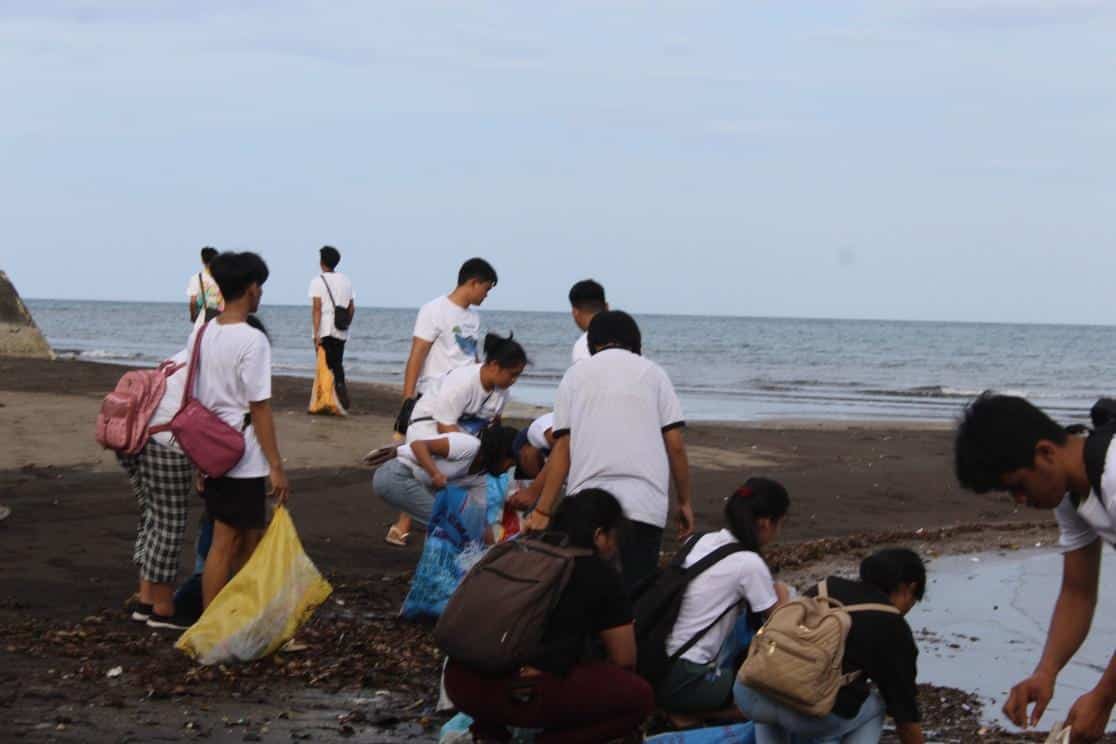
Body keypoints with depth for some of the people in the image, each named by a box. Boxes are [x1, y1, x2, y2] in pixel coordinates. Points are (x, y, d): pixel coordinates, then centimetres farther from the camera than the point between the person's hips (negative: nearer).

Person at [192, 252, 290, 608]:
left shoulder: (202, 334, 7)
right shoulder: (252, 341, -16)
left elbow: (192, 399, 11)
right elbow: (259, 408, -16)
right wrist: (276, 466, -12)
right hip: (243, 458, -8)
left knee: (248, 541, 17)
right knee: (225, 545, 0)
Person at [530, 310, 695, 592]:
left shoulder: (576, 374, 14)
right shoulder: (652, 373, 13)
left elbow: (562, 447, 6)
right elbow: (675, 445, 6)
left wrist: (543, 510, 6)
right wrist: (684, 502, 14)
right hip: (645, 504, -1)